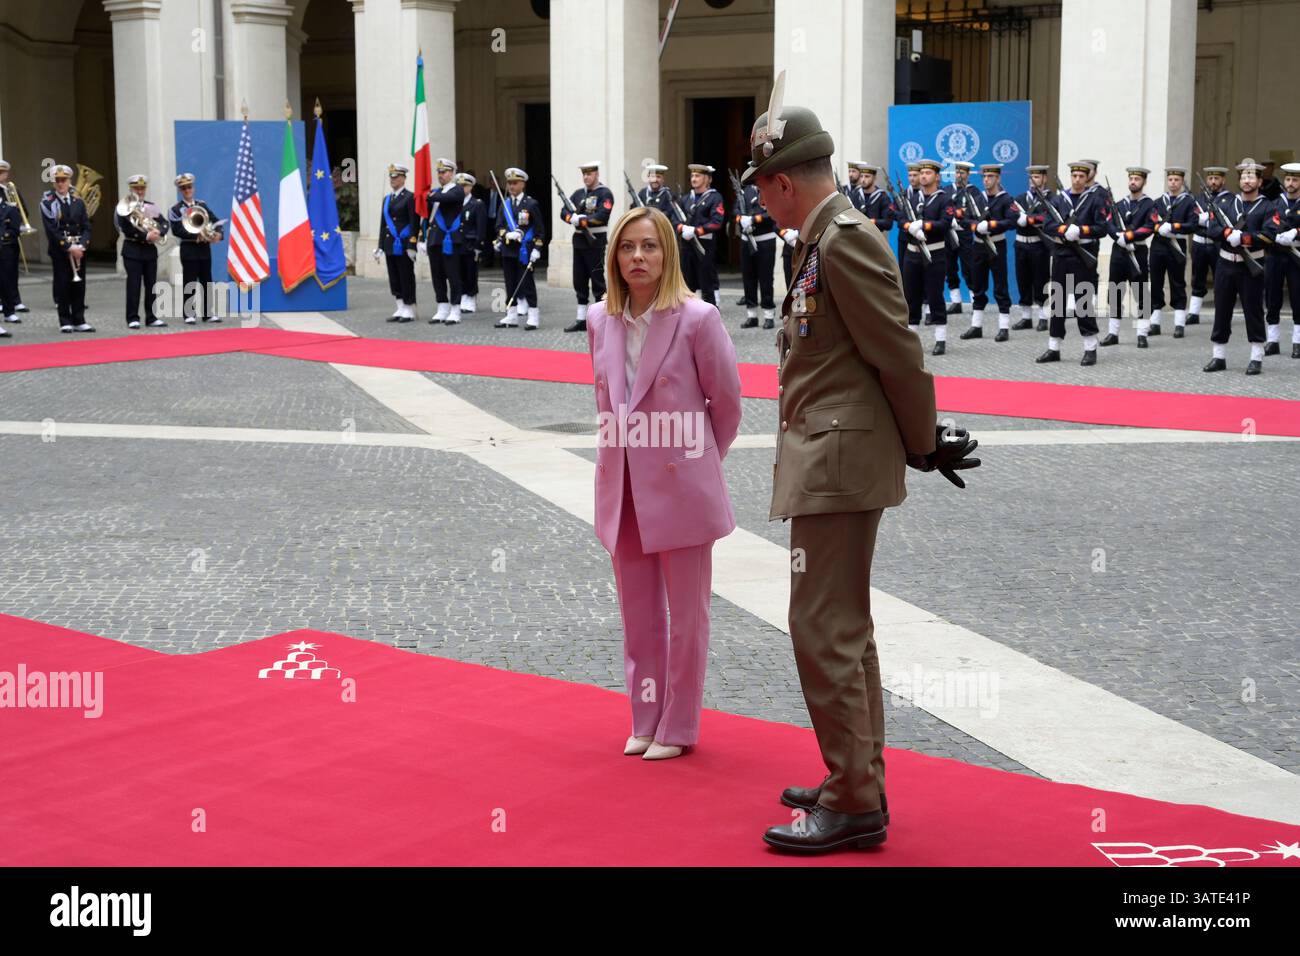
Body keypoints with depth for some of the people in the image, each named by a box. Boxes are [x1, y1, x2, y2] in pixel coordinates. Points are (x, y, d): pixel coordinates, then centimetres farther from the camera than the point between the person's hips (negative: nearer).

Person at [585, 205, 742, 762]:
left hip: (680, 486, -5)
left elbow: (727, 400, -2)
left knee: (686, 616, 7)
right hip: (623, 488, 5)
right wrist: (616, 447, 12)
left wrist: (700, 458, 5)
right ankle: (645, 721, 26)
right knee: (637, 616, 13)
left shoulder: (696, 319, -11)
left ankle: (678, 728, 19)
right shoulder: (600, 321, 3)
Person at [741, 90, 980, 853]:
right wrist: (918, 443, 17)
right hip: (826, 463, 11)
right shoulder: (827, 236, 15)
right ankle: (858, 783, 27)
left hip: (840, 463, -11)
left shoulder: (846, 237, -16)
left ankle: (855, 806, 1)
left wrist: (924, 446, -5)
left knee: (824, 631, -7)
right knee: (845, 630, 16)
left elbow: (898, 353, -15)